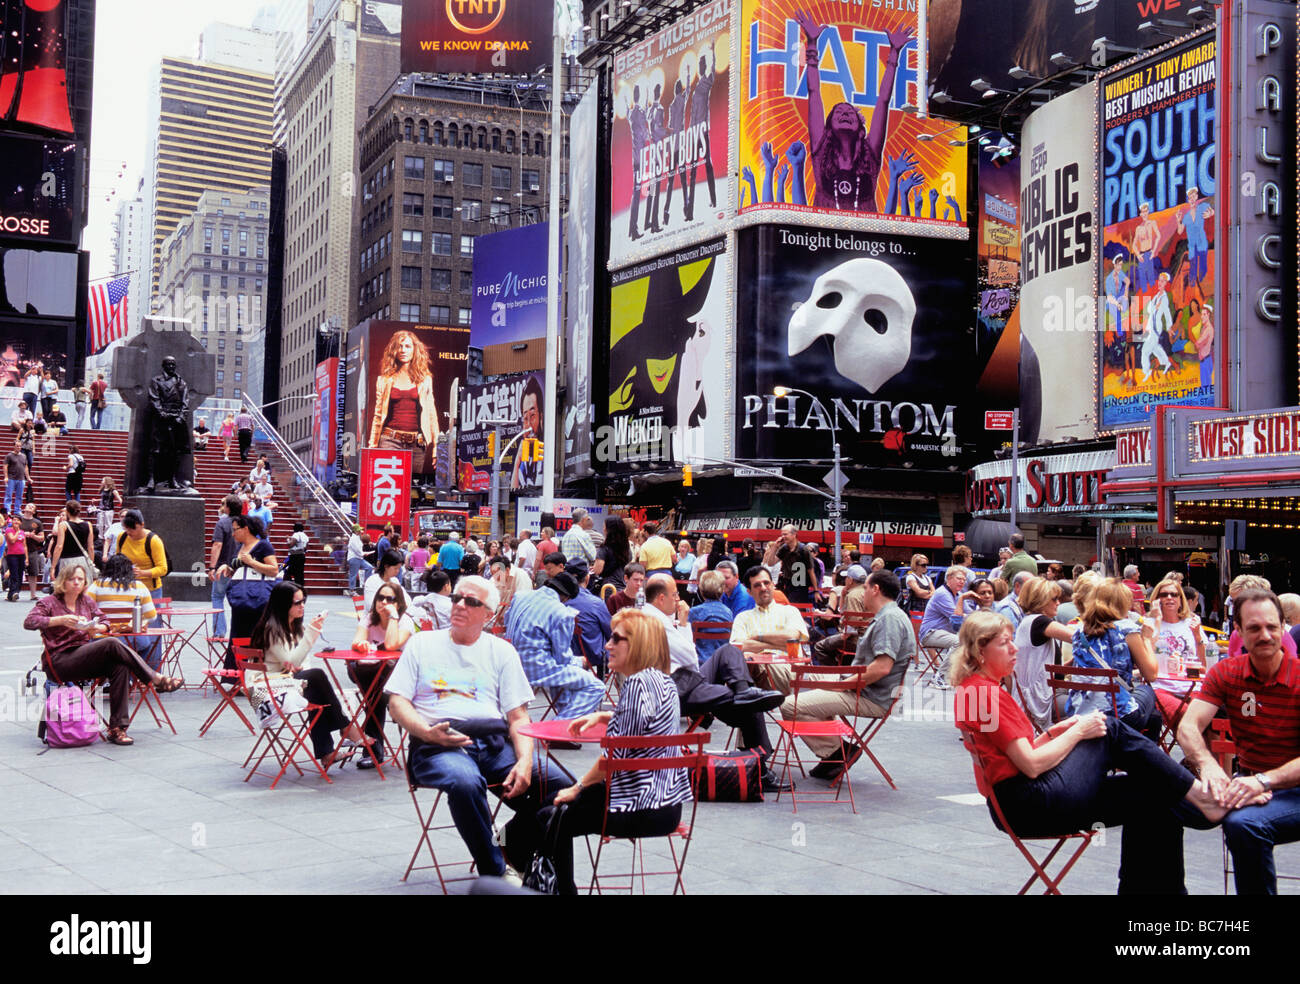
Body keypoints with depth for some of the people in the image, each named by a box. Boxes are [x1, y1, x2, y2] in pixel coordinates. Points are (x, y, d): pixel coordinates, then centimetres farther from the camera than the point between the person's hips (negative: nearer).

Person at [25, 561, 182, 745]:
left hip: (86, 657, 6)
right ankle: (155, 679, -22)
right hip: (61, 662, -6)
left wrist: (96, 628, -9)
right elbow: (29, 621, -13)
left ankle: (117, 728, -30)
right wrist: (61, 620, -25)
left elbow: (104, 623, 16)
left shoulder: (87, 602, 19)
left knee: (120, 666, -28)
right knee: (112, 644, -30)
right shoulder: (49, 602, 2)